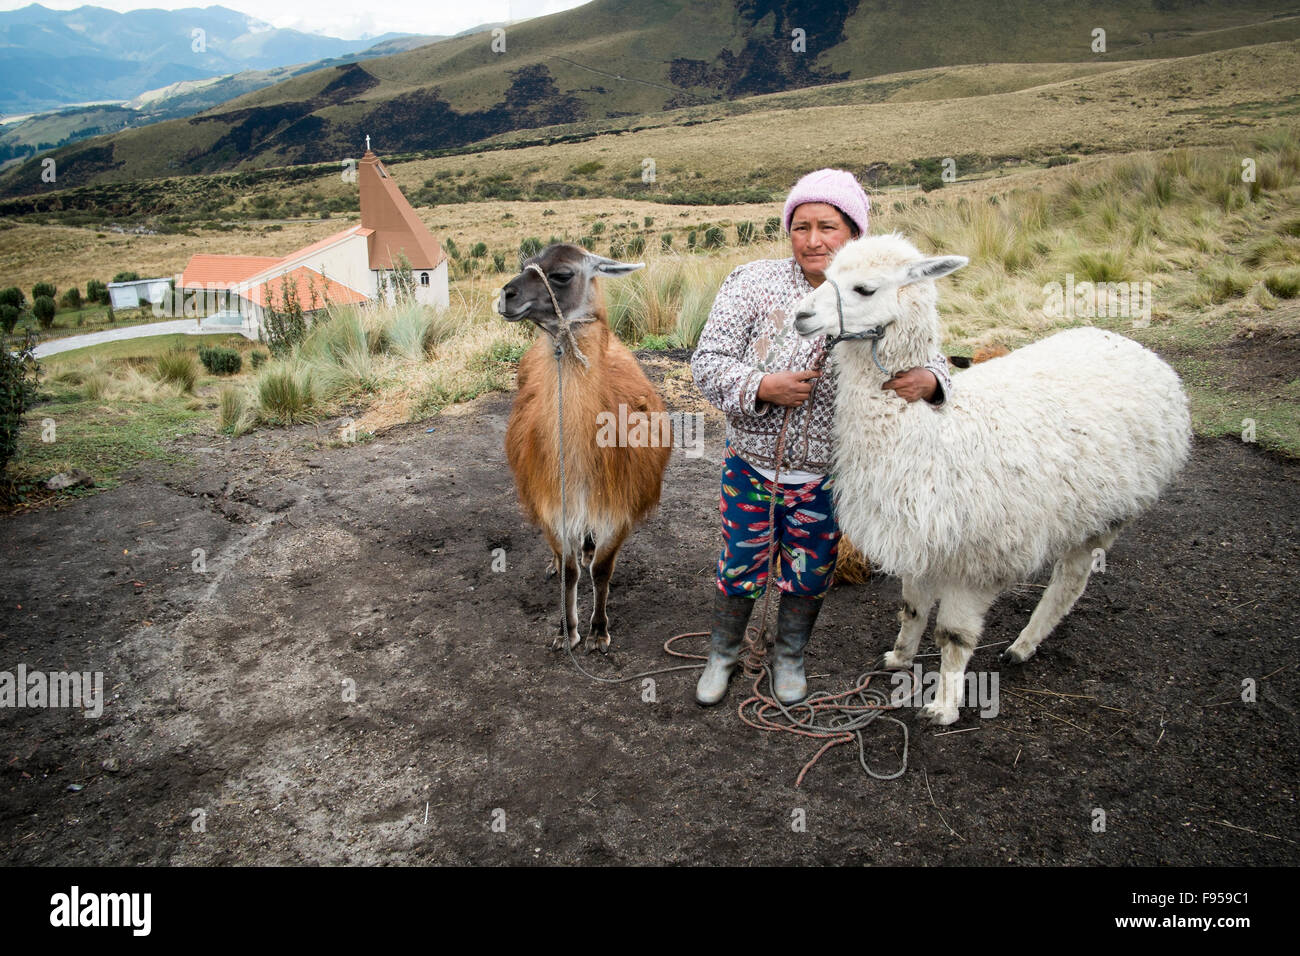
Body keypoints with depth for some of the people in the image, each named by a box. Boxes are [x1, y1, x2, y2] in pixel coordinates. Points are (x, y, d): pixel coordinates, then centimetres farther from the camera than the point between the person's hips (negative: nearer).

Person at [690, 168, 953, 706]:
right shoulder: (754, 283, -11)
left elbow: (930, 360, 0)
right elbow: (707, 363, -12)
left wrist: (925, 382, -24)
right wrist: (763, 386, -29)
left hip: (828, 476, 1)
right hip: (752, 465, -1)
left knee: (810, 574, 18)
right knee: (739, 568, 13)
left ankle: (789, 657, 46)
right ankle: (723, 653, 41)